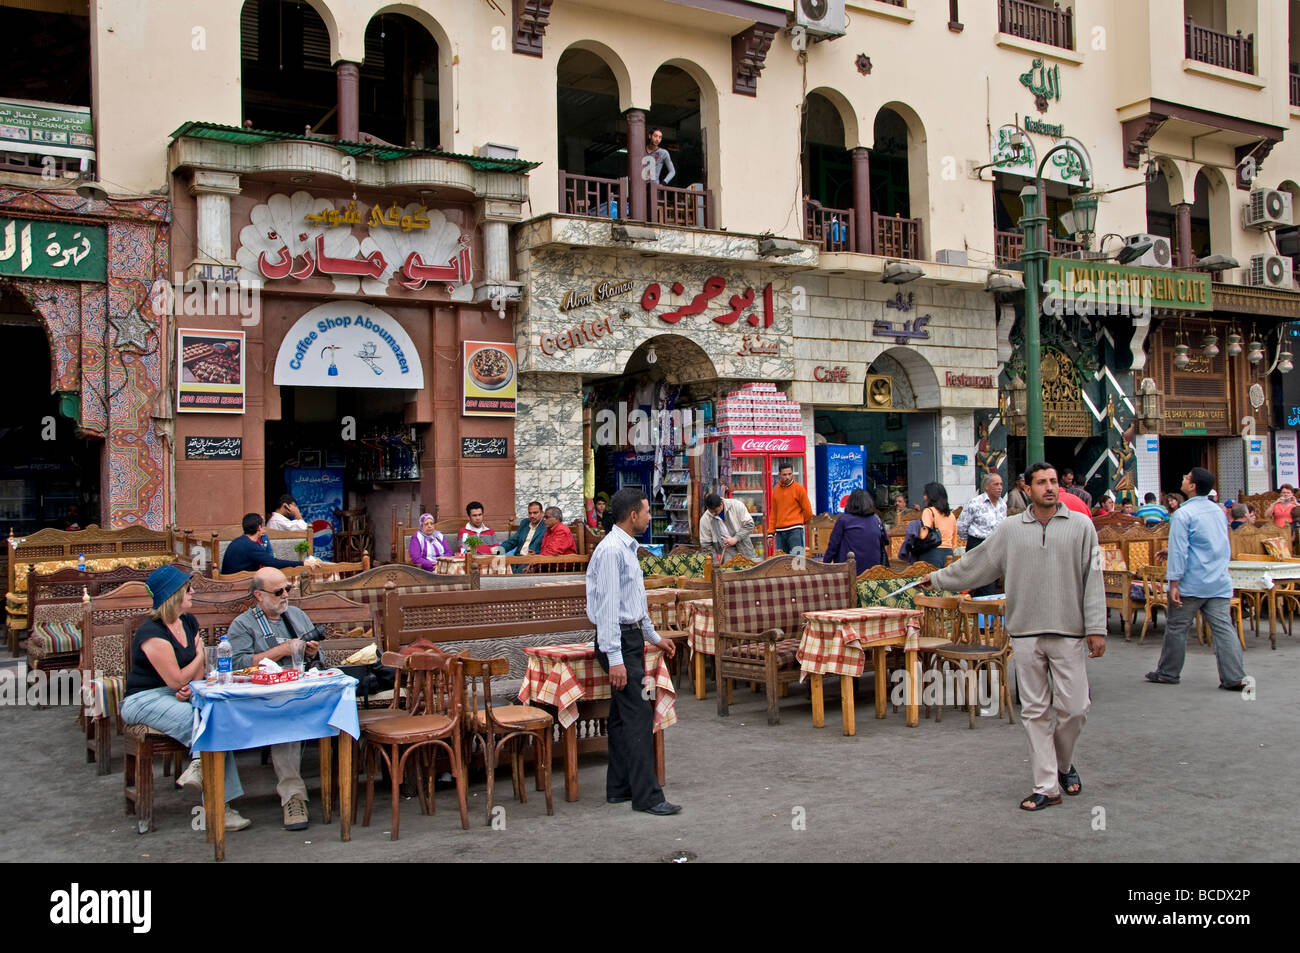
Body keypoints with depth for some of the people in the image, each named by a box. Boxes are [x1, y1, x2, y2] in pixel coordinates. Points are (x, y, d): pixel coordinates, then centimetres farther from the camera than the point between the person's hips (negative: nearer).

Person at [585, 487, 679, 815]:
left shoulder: (627, 548, 15)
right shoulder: (611, 550, -17)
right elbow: (608, 606, -22)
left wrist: (654, 637, 31)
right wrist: (614, 658, -24)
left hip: (631, 637, 10)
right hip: (619, 640, -10)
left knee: (623, 715, 13)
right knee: (639, 716, -10)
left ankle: (619, 788, 21)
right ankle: (647, 796, -7)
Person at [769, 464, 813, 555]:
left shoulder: (798, 488, -2)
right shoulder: (776, 490, 12)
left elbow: (808, 511, 1)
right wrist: (771, 532, 10)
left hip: (795, 530, -5)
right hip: (779, 532, 5)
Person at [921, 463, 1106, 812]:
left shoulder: (1080, 525, 4)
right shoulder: (1010, 530, 9)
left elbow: (1093, 580, 1)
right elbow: (975, 563, 19)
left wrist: (1096, 629, -3)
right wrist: (938, 577, 21)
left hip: (1068, 633, -1)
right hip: (1026, 633, 1)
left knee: (1074, 708, -1)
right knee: (1034, 711, 3)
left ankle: (1063, 763, 27)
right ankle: (1046, 786, 10)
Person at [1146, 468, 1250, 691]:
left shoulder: (1183, 514, -13)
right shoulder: (1218, 511, 11)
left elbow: (1179, 551, -17)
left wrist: (1174, 583, -16)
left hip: (1191, 584, -6)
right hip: (1219, 583, 6)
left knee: (1176, 628, 6)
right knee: (1223, 627, 2)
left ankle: (1168, 673, 16)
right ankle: (1234, 677, -4)